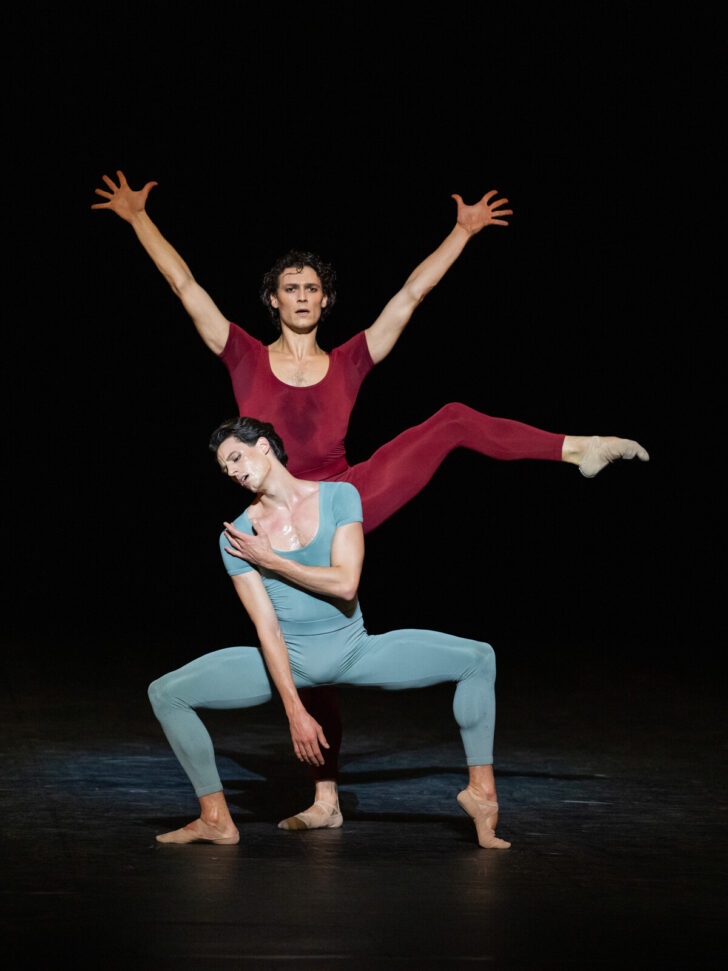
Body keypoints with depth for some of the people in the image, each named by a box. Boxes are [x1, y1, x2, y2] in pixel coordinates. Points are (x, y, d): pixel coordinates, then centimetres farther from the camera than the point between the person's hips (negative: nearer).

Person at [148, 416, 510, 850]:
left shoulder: (339, 496, -6)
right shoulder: (237, 538, -7)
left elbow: (346, 584, -17)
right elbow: (266, 627, -14)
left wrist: (270, 561, -17)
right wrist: (295, 711, -20)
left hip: (355, 650, 0)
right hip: (287, 660, 0)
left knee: (479, 658, -9)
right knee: (165, 693, -13)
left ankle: (481, 790, -3)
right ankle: (217, 819, -4)